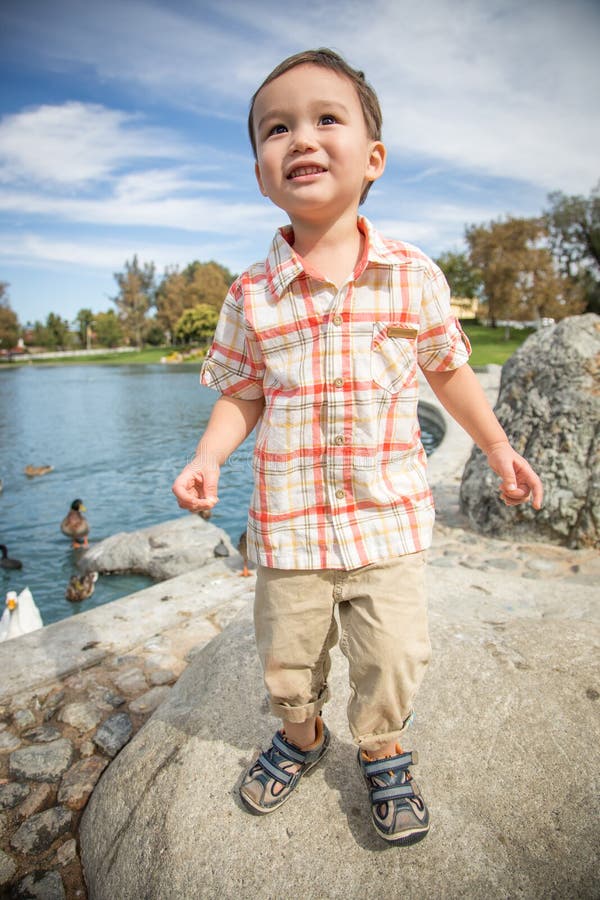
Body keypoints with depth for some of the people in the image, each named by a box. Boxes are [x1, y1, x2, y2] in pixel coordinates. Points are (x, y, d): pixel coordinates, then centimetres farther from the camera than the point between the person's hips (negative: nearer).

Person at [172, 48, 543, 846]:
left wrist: (498, 448, 10)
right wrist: (207, 458, -13)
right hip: (288, 520, 1)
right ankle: (300, 737, 51)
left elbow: (449, 368, 8)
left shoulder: (415, 277, -4)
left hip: (389, 516, 0)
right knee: (287, 656, 18)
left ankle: (383, 754, 43)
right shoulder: (250, 297, -5)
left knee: (393, 659, 11)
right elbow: (241, 394, 4)